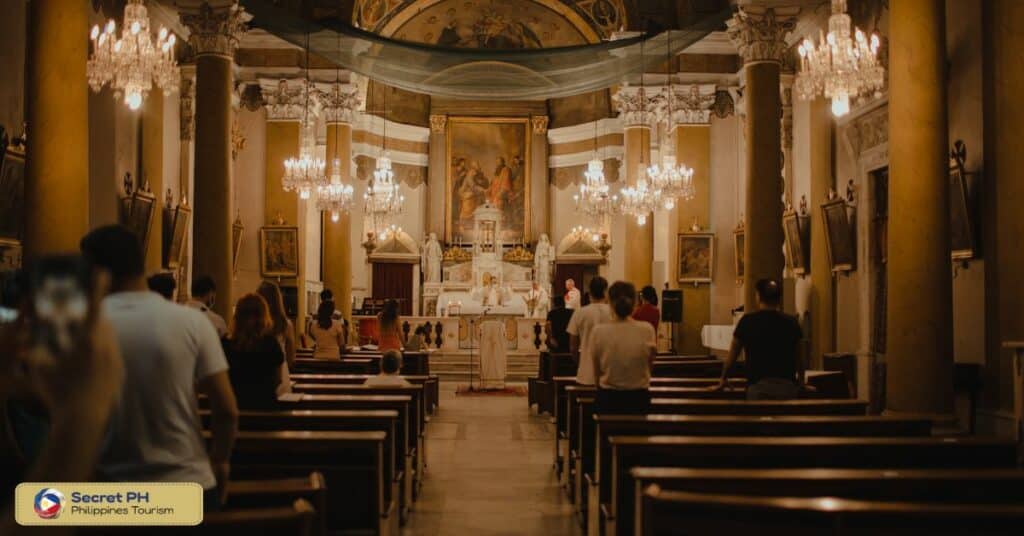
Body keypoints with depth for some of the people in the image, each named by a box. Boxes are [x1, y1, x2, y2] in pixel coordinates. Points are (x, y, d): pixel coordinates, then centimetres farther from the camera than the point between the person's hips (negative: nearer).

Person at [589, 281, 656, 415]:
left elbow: (597, 373, -1)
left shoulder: (598, 331, -12)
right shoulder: (647, 330, -10)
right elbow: (650, 367, 3)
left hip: (608, 398, -1)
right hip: (638, 399, 1)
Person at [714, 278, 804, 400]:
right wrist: (800, 382, 34)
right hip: (787, 385, 2)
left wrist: (723, 380, 24)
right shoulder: (791, 322, 7)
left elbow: (732, 354, 11)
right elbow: (798, 358, 17)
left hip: (758, 385, -1)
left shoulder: (748, 321, 2)